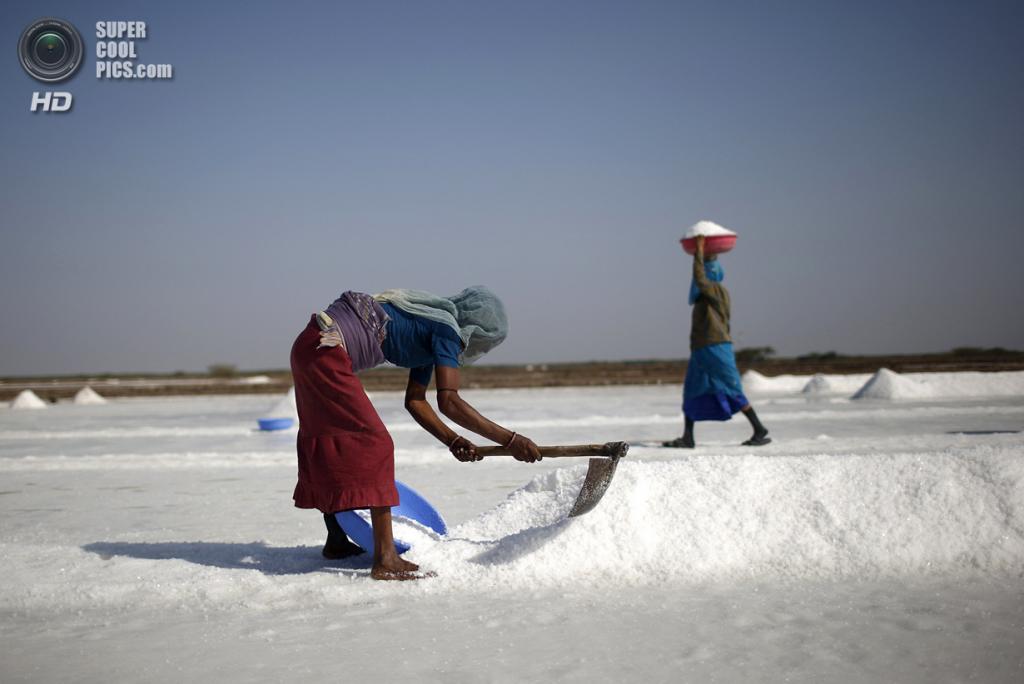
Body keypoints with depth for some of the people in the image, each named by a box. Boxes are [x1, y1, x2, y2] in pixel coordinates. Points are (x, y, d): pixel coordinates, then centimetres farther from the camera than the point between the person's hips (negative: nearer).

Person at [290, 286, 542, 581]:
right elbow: (449, 401, -20)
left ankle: (336, 541, 34)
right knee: (375, 445, -11)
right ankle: (385, 560, -13)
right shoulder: (447, 330, -10)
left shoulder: (430, 336, 18)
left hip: (310, 347, 10)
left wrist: (451, 439, 10)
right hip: (325, 352, -10)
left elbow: (414, 400, 19)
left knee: (331, 442, 20)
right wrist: (509, 439, -18)